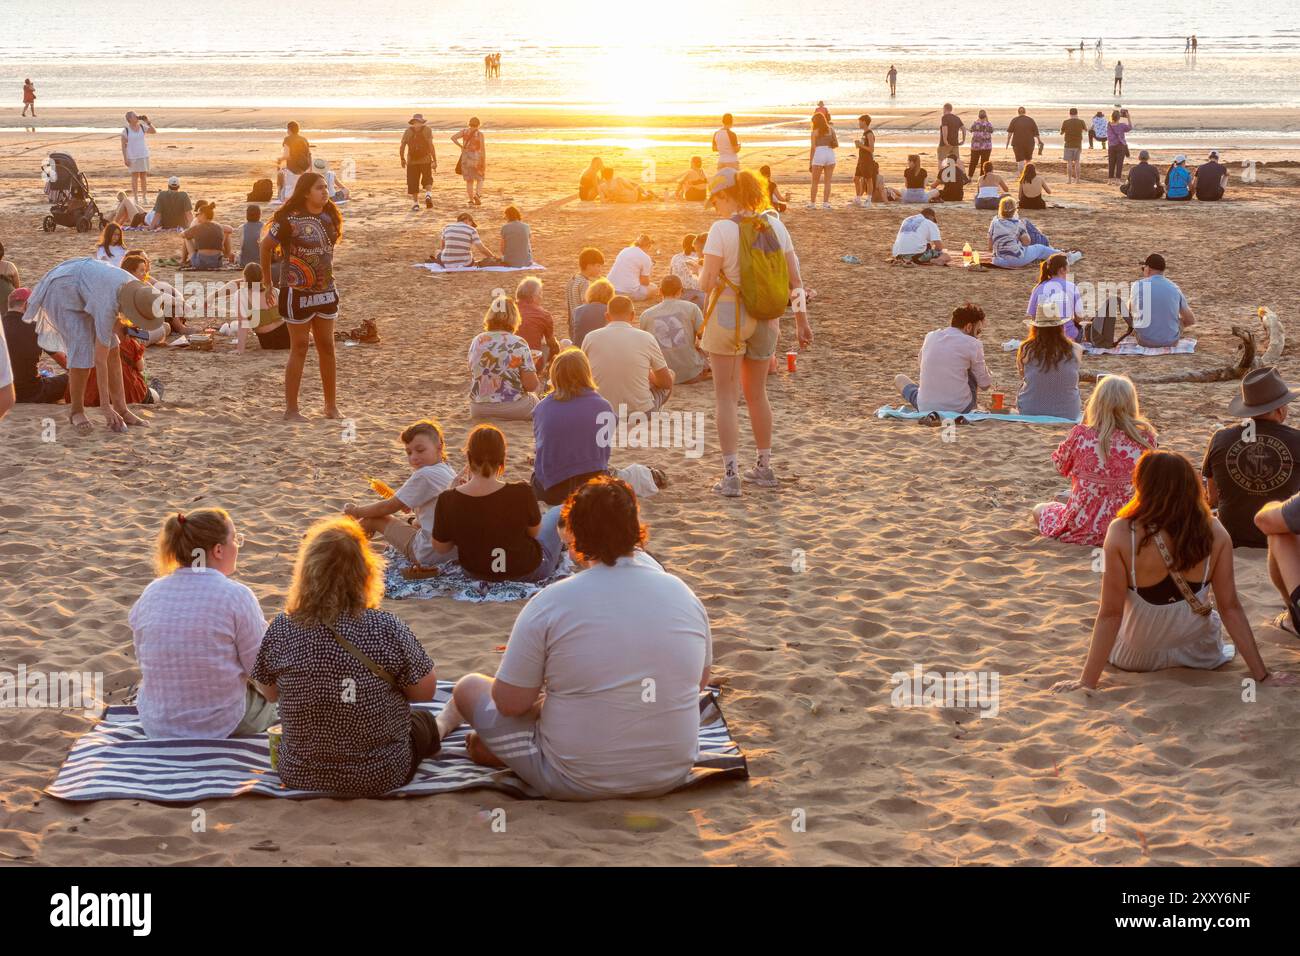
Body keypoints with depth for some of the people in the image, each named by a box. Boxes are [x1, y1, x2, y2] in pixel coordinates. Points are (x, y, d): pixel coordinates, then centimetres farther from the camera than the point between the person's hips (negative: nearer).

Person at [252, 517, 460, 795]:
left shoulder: (281, 629, -15)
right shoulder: (386, 629, -22)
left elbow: (271, 693, 1)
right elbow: (425, 690, -9)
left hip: (298, 775, 3)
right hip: (380, 777, -3)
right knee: (423, 722, 33)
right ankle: (446, 722, 65)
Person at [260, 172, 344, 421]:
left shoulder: (329, 217, 4)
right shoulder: (289, 220, -14)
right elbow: (266, 247, -5)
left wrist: (328, 277, 11)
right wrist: (267, 284, 0)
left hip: (326, 292, 6)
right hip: (297, 293, -6)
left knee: (327, 347, 10)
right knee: (299, 348, -1)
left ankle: (331, 406, 19)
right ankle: (291, 409, 7)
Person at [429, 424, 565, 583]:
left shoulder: (447, 501, -25)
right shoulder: (521, 493, -30)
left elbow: (440, 548, -8)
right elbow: (534, 532, -11)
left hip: (475, 574, 3)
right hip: (527, 572, -3)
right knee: (557, 512, 24)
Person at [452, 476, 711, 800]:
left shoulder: (550, 602, -18)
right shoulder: (683, 595, -6)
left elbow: (510, 702, -13)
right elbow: (700, 680, 10)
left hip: (577, 782, -4)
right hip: (671, 776, 4)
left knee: (470, 687, 14)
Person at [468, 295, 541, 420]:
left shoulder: (477, 341, 0)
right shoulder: (518, 344, -13)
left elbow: (472, 378, 12)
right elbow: (531, 385, -14)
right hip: (513, 409, -4)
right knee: (533, 399, 30)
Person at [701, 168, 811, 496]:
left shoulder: (721, 228, -14)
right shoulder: (774, 224, 2)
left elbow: (708, 282, -17)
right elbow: (795, 279, 4)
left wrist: (702, 276, 6)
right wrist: (802, 321, 11)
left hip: (728, 317, -5)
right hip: (765, 319, 5)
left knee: (726, 397, 2)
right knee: (757, 393, 19)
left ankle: (730, 475, -1)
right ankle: (764, 468, 26)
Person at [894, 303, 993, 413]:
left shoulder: (930, 336, 5)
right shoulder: (972, 344, -8)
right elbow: (985, 384, 1)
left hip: (925, 408, 3)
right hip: (960, 409, -3)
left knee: (900, 379, 29)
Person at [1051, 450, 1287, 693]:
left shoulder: (1122, 533, -24)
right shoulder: (1215, 534, -17)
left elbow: (1110, 613, -21)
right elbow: (1231, 607, -12)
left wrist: (1087, 681, -14)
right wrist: (1262, 675, -3)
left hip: (1136, 658, -3)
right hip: (1202, 654, 3)